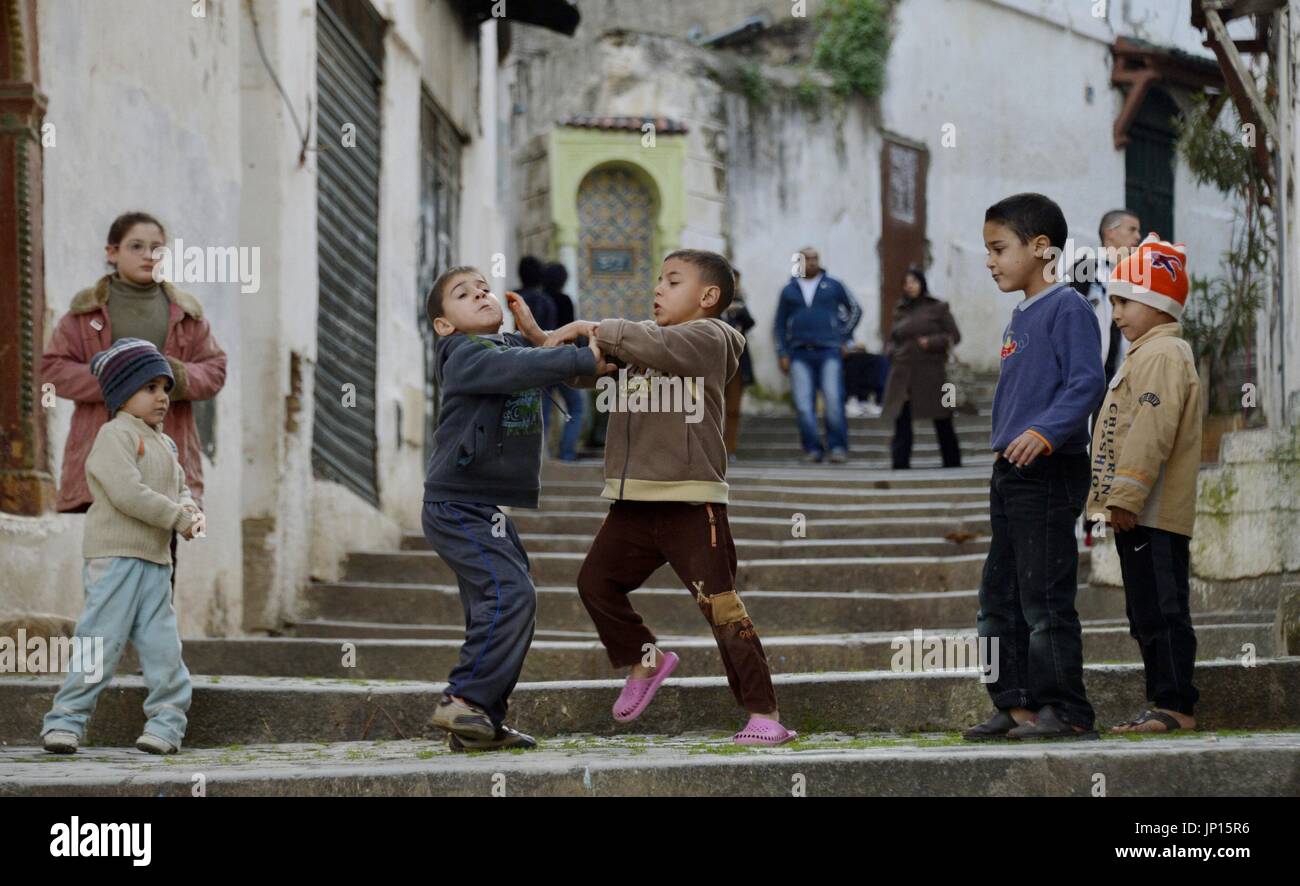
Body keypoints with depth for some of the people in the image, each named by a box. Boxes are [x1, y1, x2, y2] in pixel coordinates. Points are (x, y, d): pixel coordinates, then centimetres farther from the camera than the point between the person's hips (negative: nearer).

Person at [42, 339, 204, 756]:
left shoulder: (165, 444, 19)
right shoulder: (115, 435, -9)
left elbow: (180, 489, 24)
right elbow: (127, 493, -21)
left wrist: (192, 511, 0)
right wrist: (178, 518, -17)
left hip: (155, 561, 8)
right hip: (115, 555, -8)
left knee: (162, 643, 5)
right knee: (103, 639, -9)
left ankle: (167, 721, 10)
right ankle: (66, 719, -3)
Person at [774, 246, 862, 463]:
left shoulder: (833, 286, 8)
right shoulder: (789, 290, 13)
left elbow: (855, 310, 18)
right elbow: (781, 324, 16)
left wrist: (845, 338, 11)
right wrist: (782, 354, 8)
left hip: (829, 352, -2)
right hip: (800, 354, 2)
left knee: (833, 400, -12)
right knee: (804, 405, -5)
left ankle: (838, 447, -6)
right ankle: (813, 449, 1)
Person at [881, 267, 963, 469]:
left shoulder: (937, 308, 3)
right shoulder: (900, 312, 14)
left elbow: (954, 336, 1)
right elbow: (891, 339, 23)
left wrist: (931, 342, -13)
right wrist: (891, 352, 2)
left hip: (931, 374, -3)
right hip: (903, 375, 3)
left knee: (943, 423, 5)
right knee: (902, 422, -4)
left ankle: (952, 463, 16)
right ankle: (900, 466, -4)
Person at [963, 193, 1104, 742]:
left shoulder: (1067, 308, -10)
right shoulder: (1020, 317, 18)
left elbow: (1086, 382, -20)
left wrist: (1045, 431, -32)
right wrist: (1006, 454, 18)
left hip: (1049, 471, -10)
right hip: (1010, 472, 10)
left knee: (1045, 598, -8)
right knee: (1000, 598, 12)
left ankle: (1067, 711, -3)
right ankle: (1015, 703, 18)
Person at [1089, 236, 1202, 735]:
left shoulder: (1162, 354, -12)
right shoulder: (1148, 354, 23)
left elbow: (1152, 431, -22)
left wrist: (1126, 496, -24)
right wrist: (1119, 501, 24)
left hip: (1154, 515, -11)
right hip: (1141, 516, 11)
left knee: (1162, 610, -11)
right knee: (1148, 614, 13)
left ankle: (1176, 706, -11)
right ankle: (1163, 702, 16)